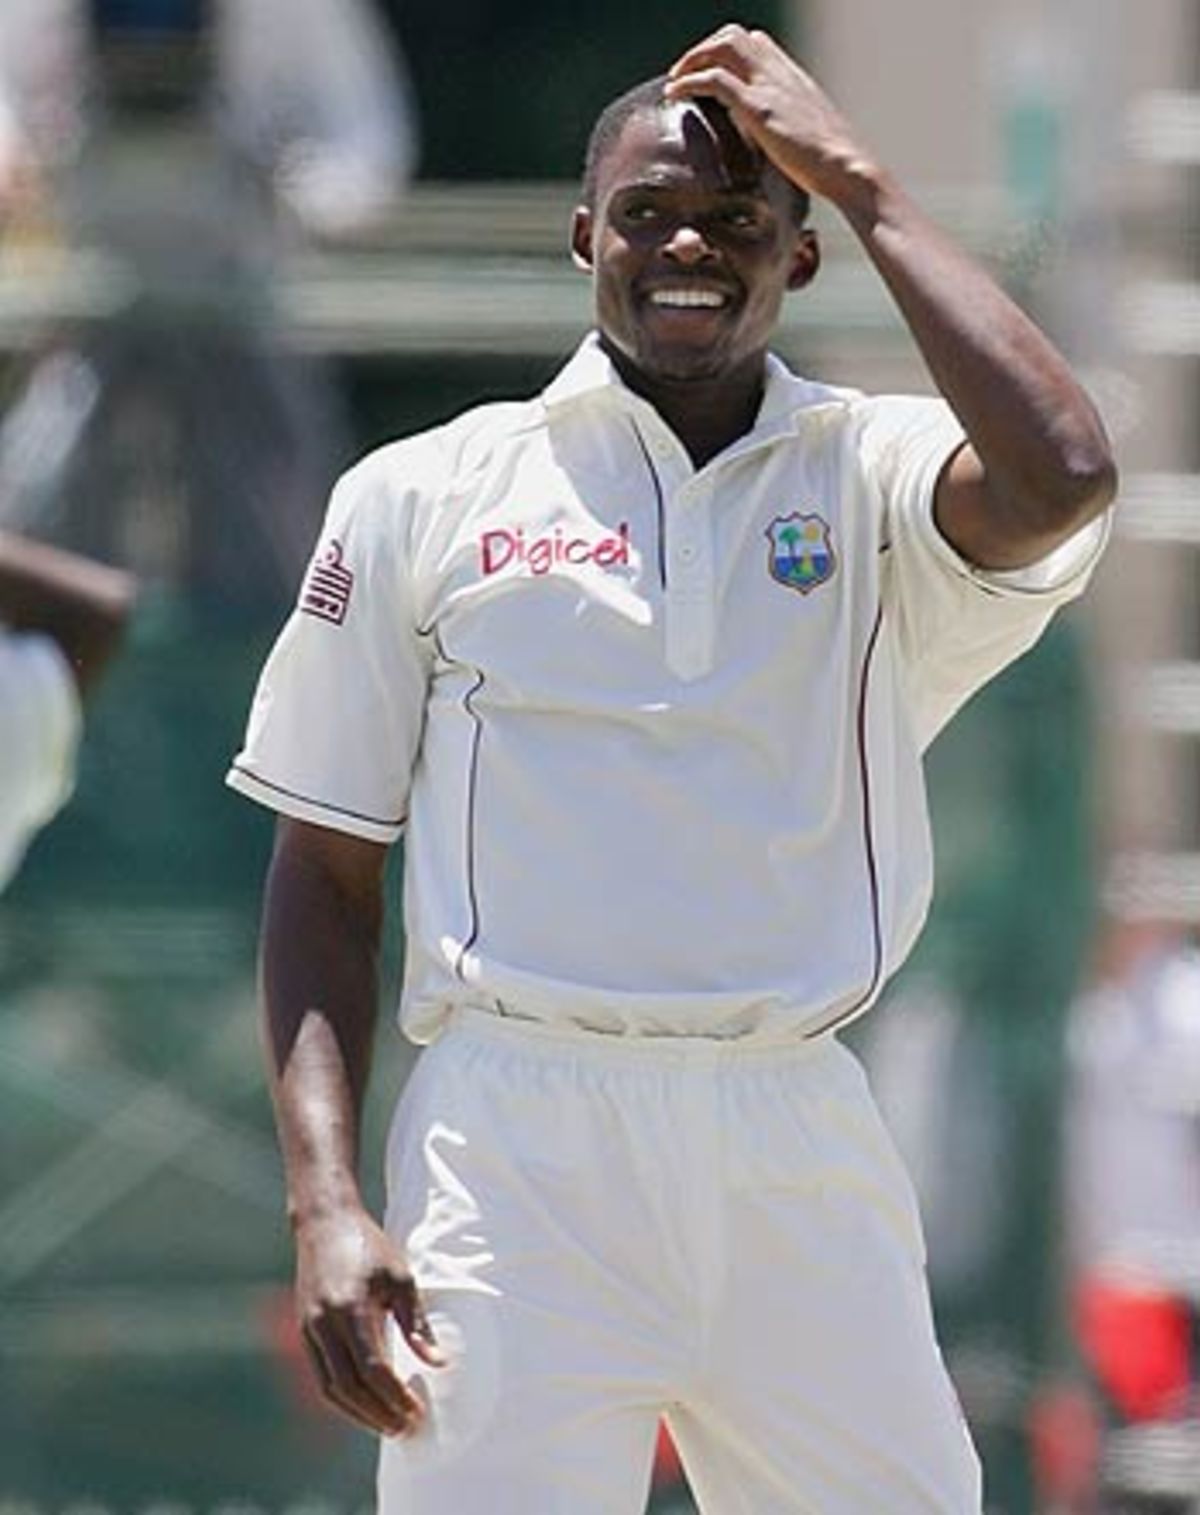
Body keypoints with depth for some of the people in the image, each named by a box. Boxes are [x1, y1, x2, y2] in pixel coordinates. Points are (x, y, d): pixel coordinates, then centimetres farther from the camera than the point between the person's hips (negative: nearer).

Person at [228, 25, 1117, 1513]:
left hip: (801, 1164, 1)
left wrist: (859, 179, -5)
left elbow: (1059, 480, -16)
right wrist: (326, 1205, -4)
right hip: (517, 1152, -1)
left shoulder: (876, 474, 9)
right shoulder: (423, 496, 10)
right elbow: (326, 872, 10)